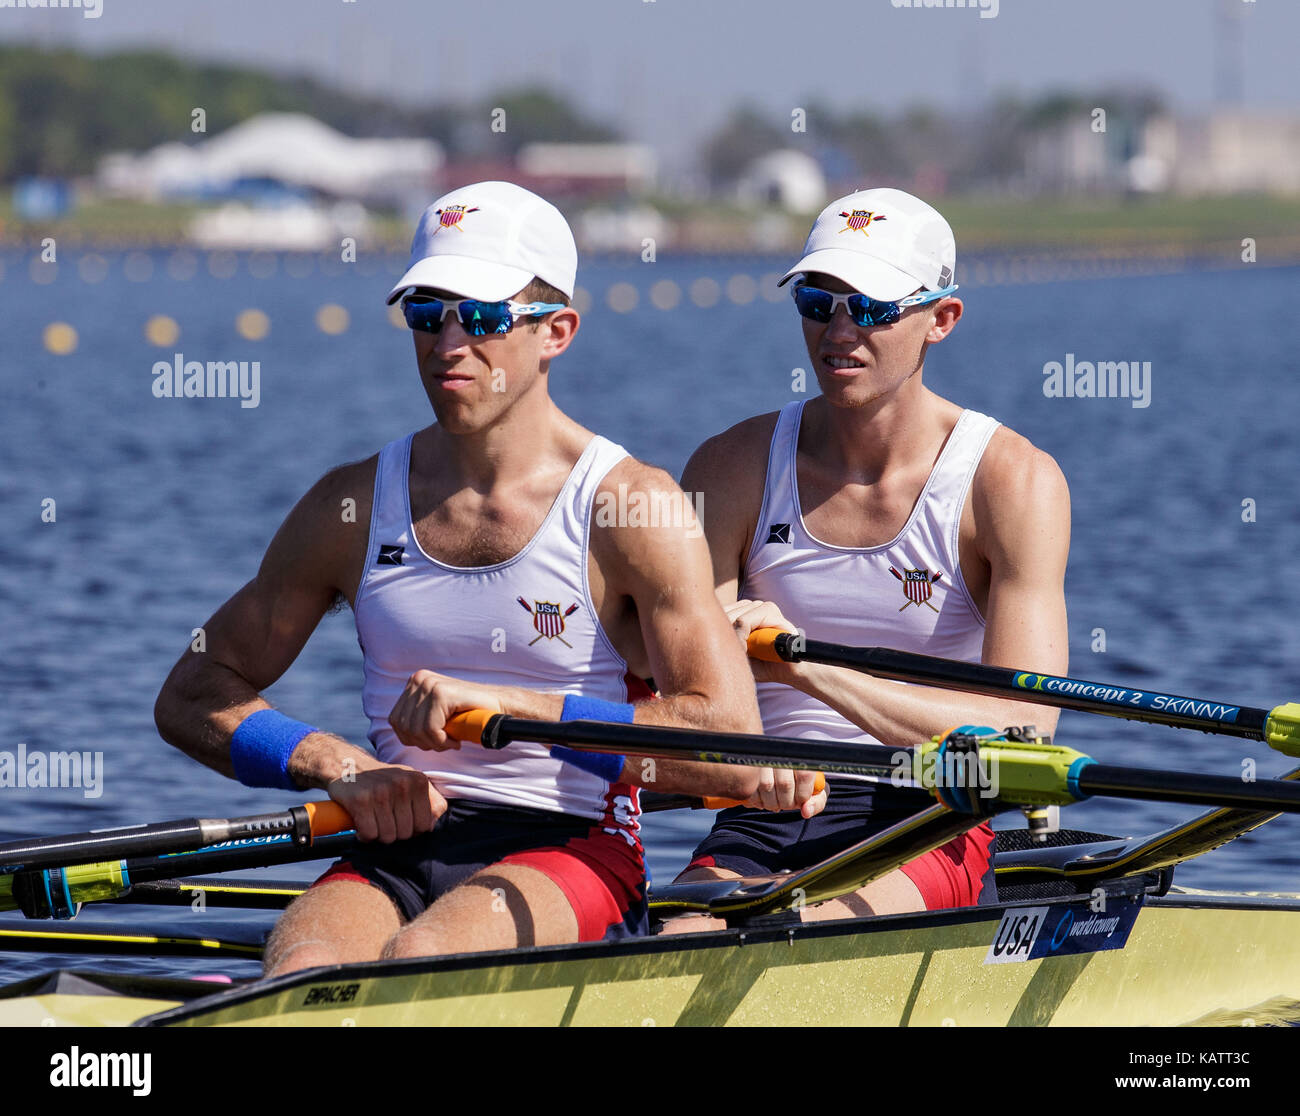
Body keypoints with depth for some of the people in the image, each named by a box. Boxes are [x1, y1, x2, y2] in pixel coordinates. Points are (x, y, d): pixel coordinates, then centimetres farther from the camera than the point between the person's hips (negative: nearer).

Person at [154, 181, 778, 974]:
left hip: (571, 855, -3)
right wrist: (336, 766, -2)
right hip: (397, 847, 3)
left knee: (415, 960, -36)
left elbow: (735, 756, -13)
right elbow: (194, 698, 17)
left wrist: (510, 706, -18)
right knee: (301, 973, -32)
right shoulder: (353, 506, 11)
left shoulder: (629, 506, -2)